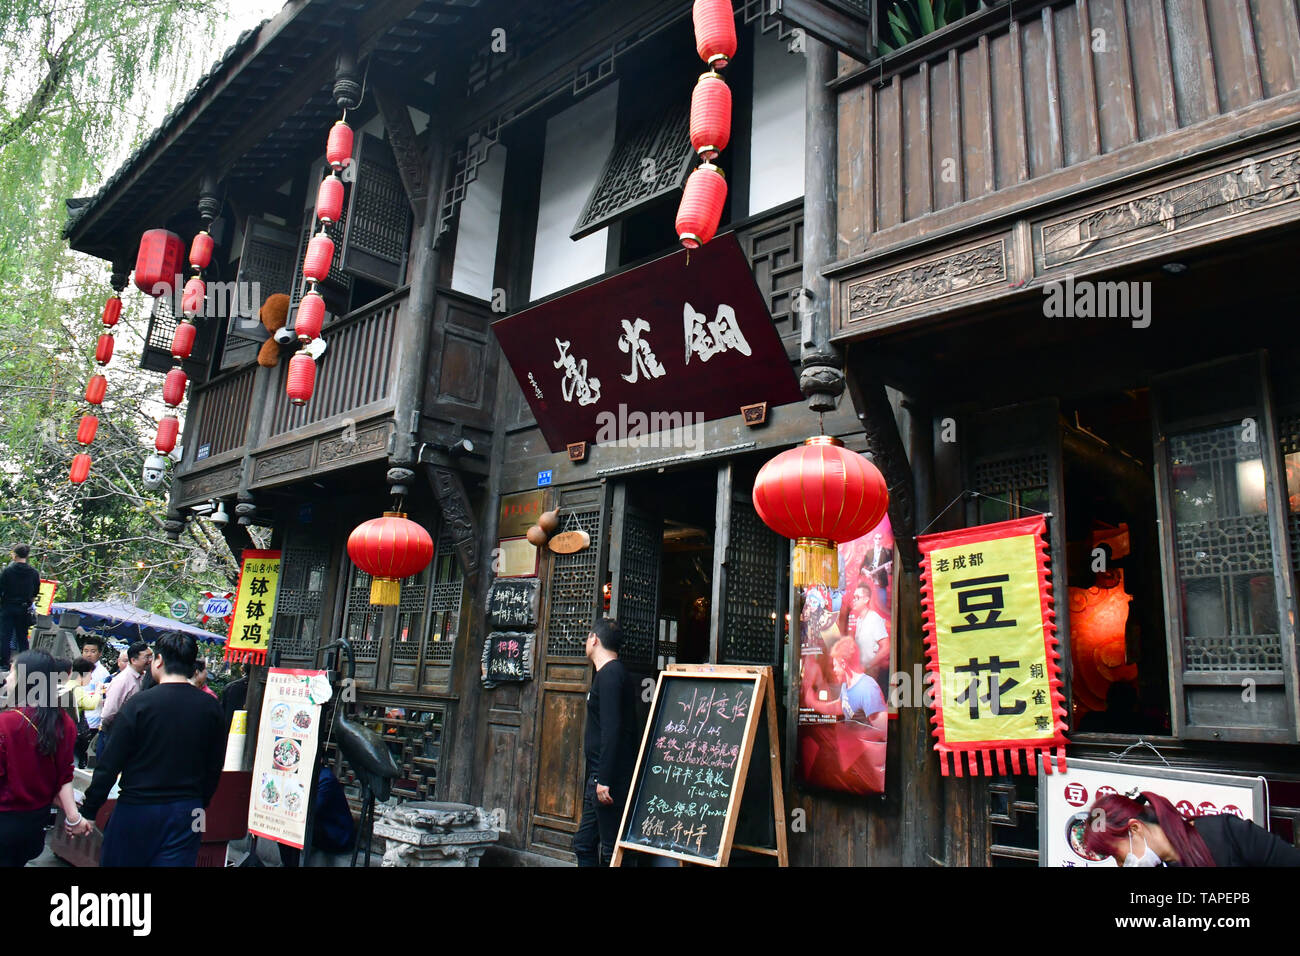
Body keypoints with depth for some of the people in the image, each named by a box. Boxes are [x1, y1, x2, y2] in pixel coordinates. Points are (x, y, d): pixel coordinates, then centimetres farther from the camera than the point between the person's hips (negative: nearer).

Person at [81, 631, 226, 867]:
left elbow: (109, 765, -9)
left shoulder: (139, 704, -12)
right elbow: (214, 768, 5)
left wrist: (88, 810, 1)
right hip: (187, 812, 3)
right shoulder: (211, 707, -2)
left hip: (137, 809, -2)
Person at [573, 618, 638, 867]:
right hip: (599, 777, 10)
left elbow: (612, 730, -22)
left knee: (611, 851, -4)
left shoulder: (609, 676, -14)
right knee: (584, 844, 15)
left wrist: (604, 780, -23)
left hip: (610, 780, -10)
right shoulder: (614, 673, 17)